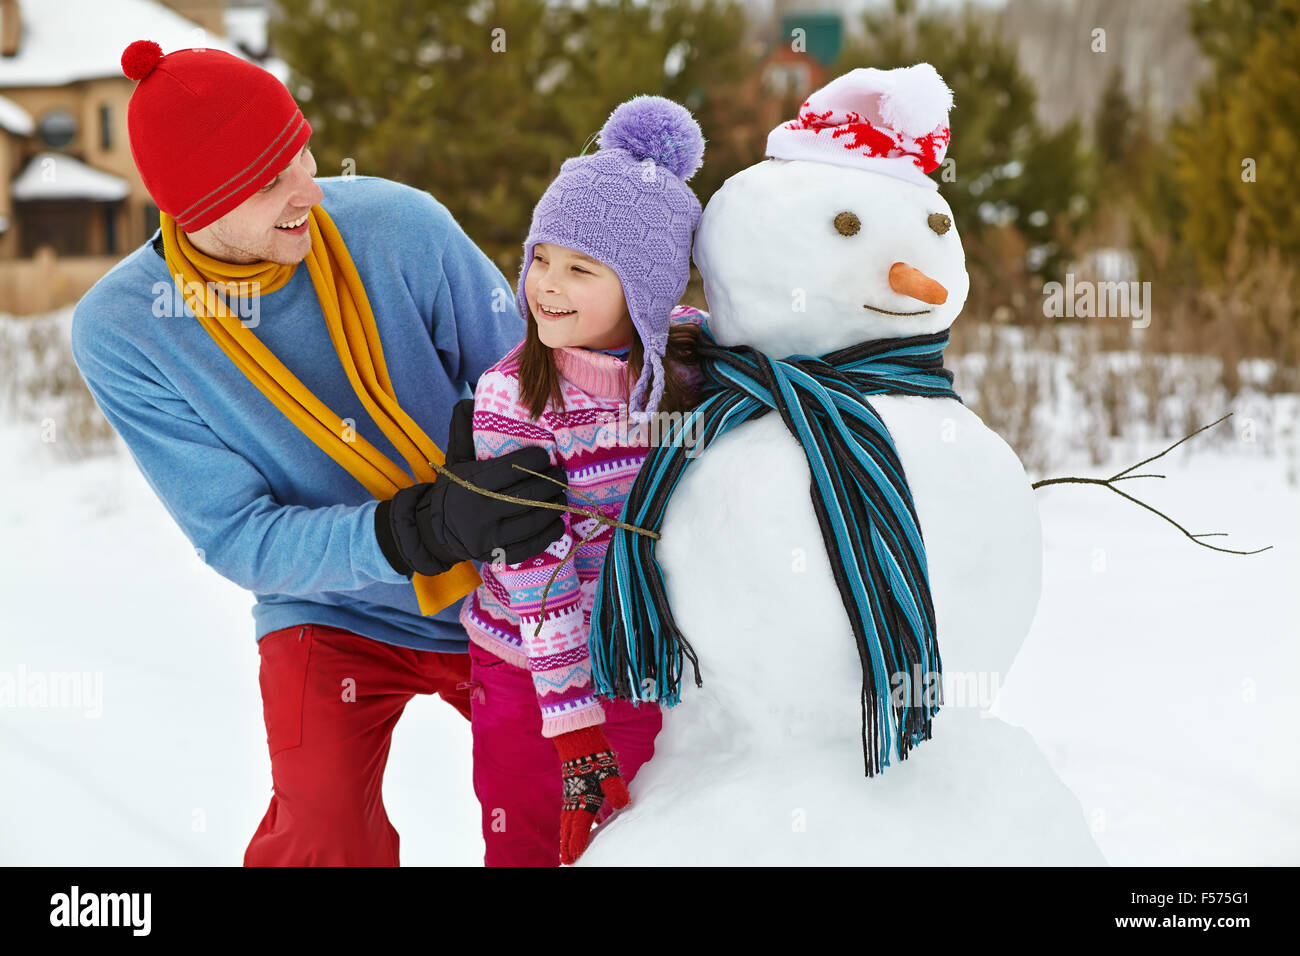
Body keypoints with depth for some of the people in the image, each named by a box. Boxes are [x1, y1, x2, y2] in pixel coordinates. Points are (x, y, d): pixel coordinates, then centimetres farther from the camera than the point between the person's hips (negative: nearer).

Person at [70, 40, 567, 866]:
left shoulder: (400, 226, -20)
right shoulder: (121, 333, -19)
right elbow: (240, 541, -21)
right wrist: (425, 528, -35)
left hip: (501, 602, 2)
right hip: (331, 615, -1)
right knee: (328, 837, -23)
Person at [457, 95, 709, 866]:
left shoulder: (698, 357, -9)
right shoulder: (511, 398, -18)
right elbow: (533, 571, -18)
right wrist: (577, 731, -19)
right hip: (531, 669, -2)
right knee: (525, 846, 9)